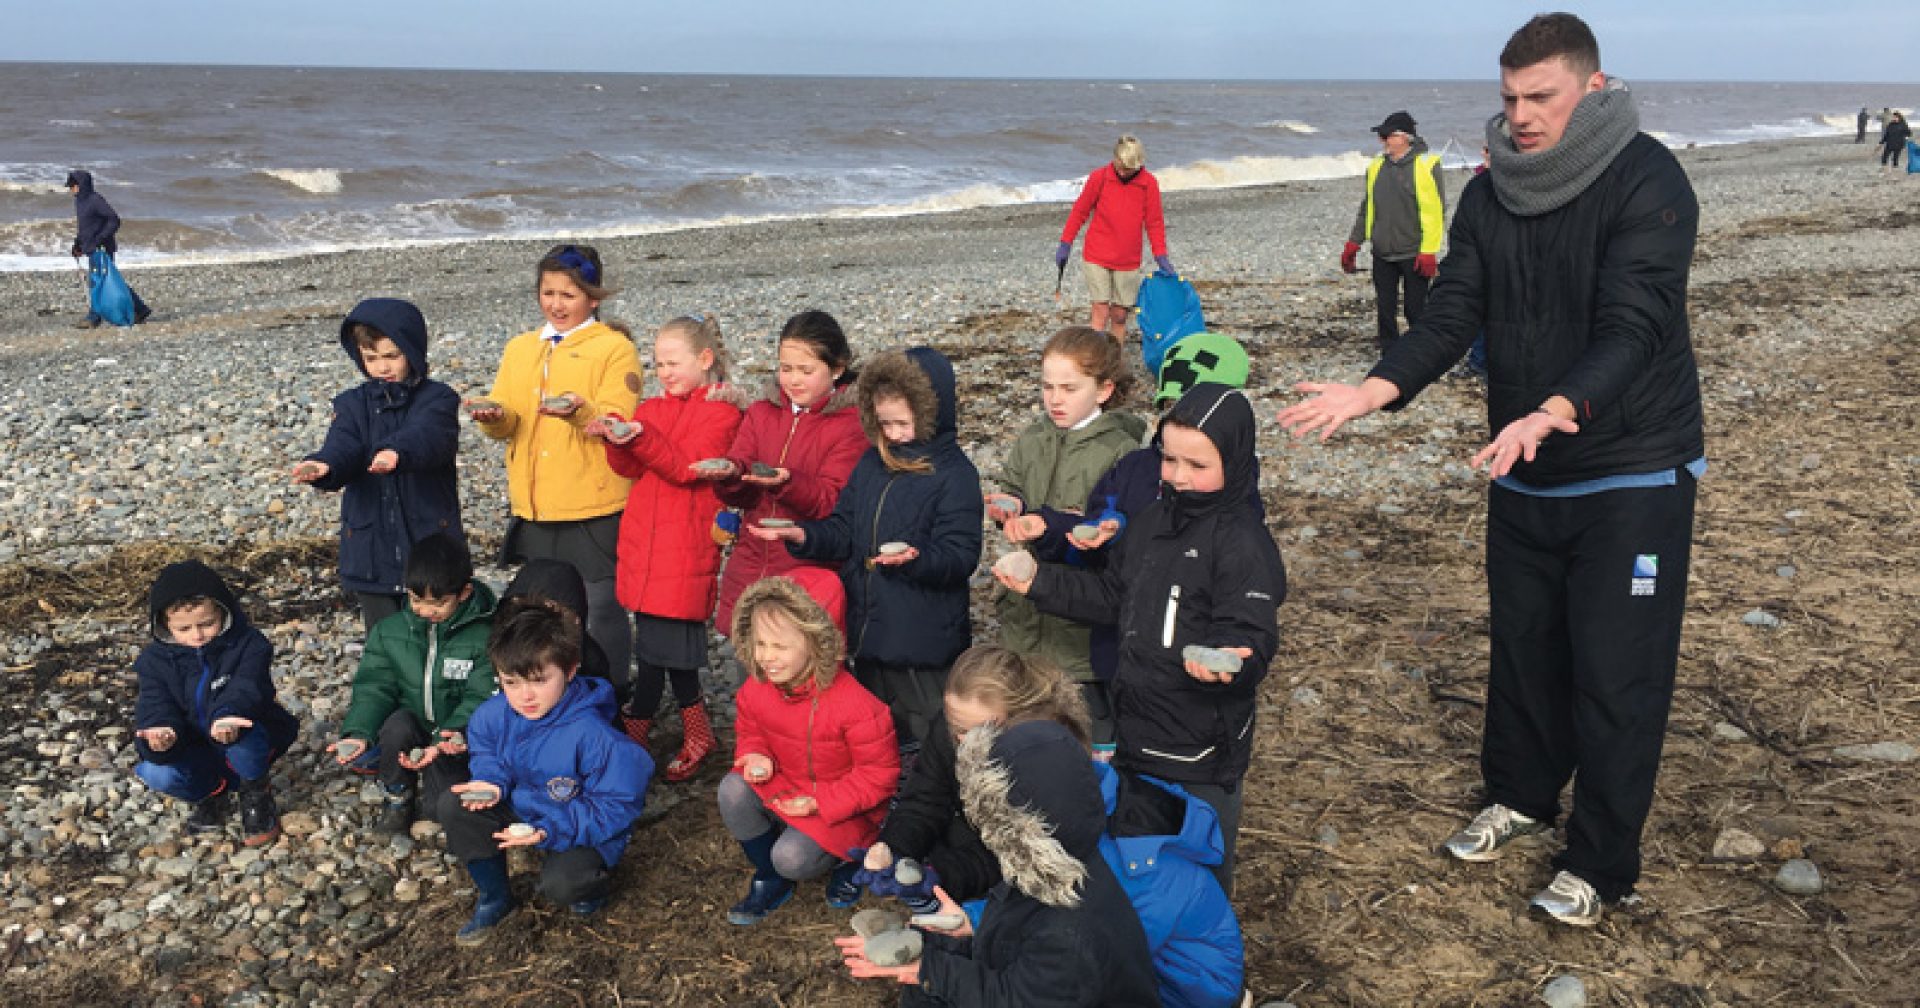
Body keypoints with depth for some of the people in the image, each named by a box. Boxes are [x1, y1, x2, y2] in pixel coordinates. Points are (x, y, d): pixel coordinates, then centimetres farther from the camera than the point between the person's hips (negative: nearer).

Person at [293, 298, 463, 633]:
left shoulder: (437, 399, -2)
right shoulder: (352, 405, 8)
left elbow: (428, 436, -24)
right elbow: (343, 448, -11)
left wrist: (398, 453, -46)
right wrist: (324, 467, -35)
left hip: (427, 545, -3)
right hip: (371, 551, 3)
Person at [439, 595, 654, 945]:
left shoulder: (592, 735, -33)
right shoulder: (496, 712, -15)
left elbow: (617, 806, -27)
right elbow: (484, 749, 9)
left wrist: (552, 830, -35)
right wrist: (492, 781, -15)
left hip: (581, 830, -6)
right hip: (521, 807, 6)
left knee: (561, 883, -33)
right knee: (453, 807, -10)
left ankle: (596, 883, 9)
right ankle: (494, 897, 9)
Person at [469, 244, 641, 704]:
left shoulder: (615, 348, -5)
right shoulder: (519, 348, 13)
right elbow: (506, 422, 7)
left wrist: (581, 412, -36)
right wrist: (493, 416, -16)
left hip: (595, 508, -6)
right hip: (532, 508, 6)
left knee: (602, 607, 3)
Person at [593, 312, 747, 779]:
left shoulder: (722, 412, -6)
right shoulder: (654, 408, 15)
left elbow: (686, 467, -17)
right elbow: (630, 468, 6)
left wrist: (641, 437, -28)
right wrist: (617, 437, -13)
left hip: (686, 545, -6)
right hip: (644, 539, 7)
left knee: (658, 642, -4)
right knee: (667, 640, 9)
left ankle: (634, 730, 13)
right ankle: (696, 734, 23)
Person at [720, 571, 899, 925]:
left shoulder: (855, 706, -30)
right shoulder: (755, 689, -13)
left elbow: (880, 774, -20)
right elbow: (749, 732, 10)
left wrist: (819, 802, -27)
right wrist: (755, 757, -16)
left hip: (841, 808, -5)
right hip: (782, 788, 5)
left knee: (791, 858, -28)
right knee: (732, 789, -23)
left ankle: (844, 859, 10)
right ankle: (768, 879, -1)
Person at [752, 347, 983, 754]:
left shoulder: (955, 472, -11)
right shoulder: (873, 462, 9)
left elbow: (961, 556, -17)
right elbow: (844, 532, 11)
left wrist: (917, 557, -35)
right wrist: (802, 536, -8)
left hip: (924, 642, -7)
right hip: (868, 634, 7)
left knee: (920, 740, 3)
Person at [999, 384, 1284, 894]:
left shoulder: (1243, 543, -18)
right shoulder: (1152, 520, 6)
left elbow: (1252, 636, -24)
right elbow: (1113, 596, 16)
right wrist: (1041, 583, 9)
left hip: (1201, 740, -8)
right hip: (1136, 726, 8)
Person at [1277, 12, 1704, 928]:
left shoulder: (1647, 183, -17)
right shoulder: (1489, 196, 2)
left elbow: (1632, 328, -27)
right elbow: (1452, 317, -2)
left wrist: (1553, 414, -45)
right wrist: (1372, 391, -18)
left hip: (1632, 478, -5)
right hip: (1523, 475, 6)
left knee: (1616, 675, 1)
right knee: (1522, 644, 18)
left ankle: (1600, 865, 17)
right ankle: (1521, 795, 40)